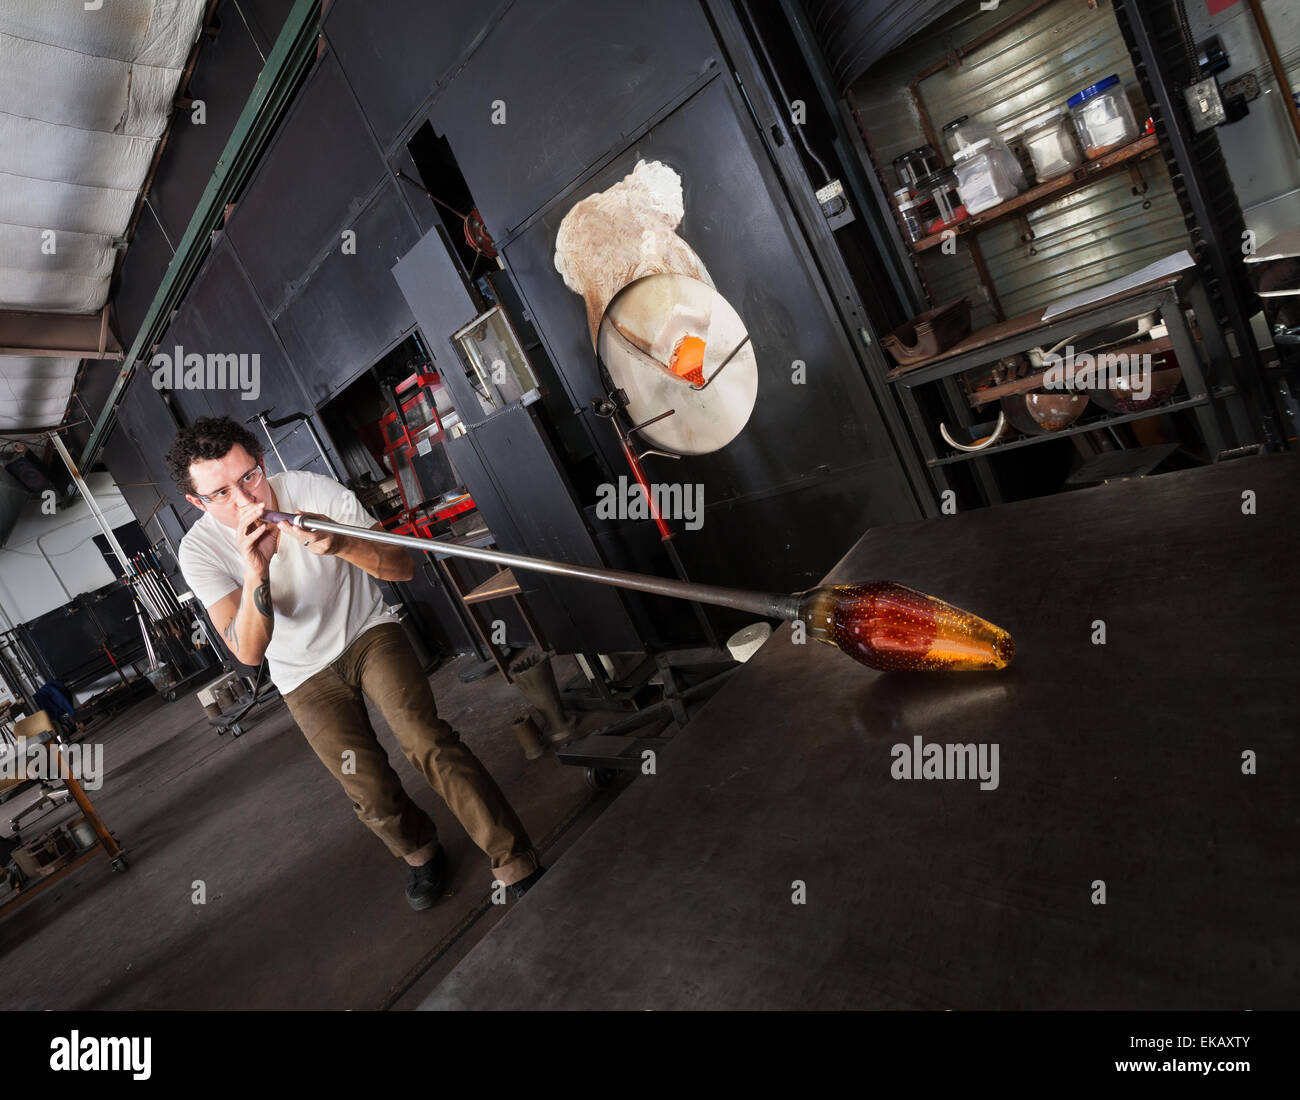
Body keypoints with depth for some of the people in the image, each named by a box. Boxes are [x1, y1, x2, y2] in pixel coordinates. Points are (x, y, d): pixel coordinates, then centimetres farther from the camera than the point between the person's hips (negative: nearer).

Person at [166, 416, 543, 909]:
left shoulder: (313, 489, -19)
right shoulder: (200, 550, -16)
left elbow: (403, 567, -19)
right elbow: (249, 652, -24)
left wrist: (340, 544, -39)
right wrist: (256, 571, -40)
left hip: (368, 633, -1)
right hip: (305, 675, 2)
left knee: (426, 740, -23)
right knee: (373, 795, -7)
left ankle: (516, 863, -13)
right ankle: (421, 854, 26)